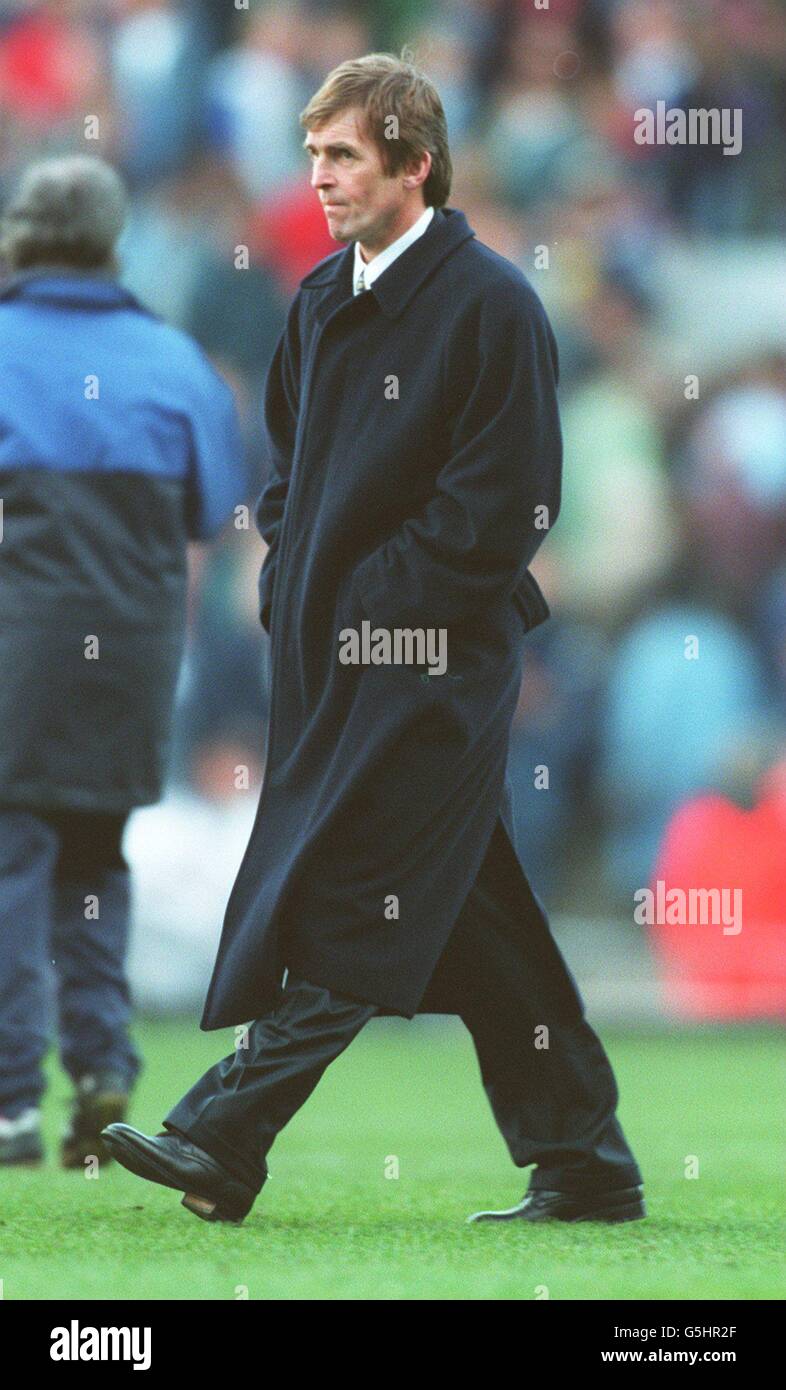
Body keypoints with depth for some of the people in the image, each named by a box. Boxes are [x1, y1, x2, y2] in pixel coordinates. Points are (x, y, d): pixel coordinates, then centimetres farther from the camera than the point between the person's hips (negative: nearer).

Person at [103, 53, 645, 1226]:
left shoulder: (491, 304, -10)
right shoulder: (322, 303, 14)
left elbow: (504, 504, -14)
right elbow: (288, 458, 26)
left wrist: (375, 602, -14)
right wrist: (287, 579, 10)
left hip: (432, 659, -8)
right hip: (331, 648, 8)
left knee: (344, 910, -9)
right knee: (473, 914, 9)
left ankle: (224, 1139, -12)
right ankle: (585, 1166, 14)